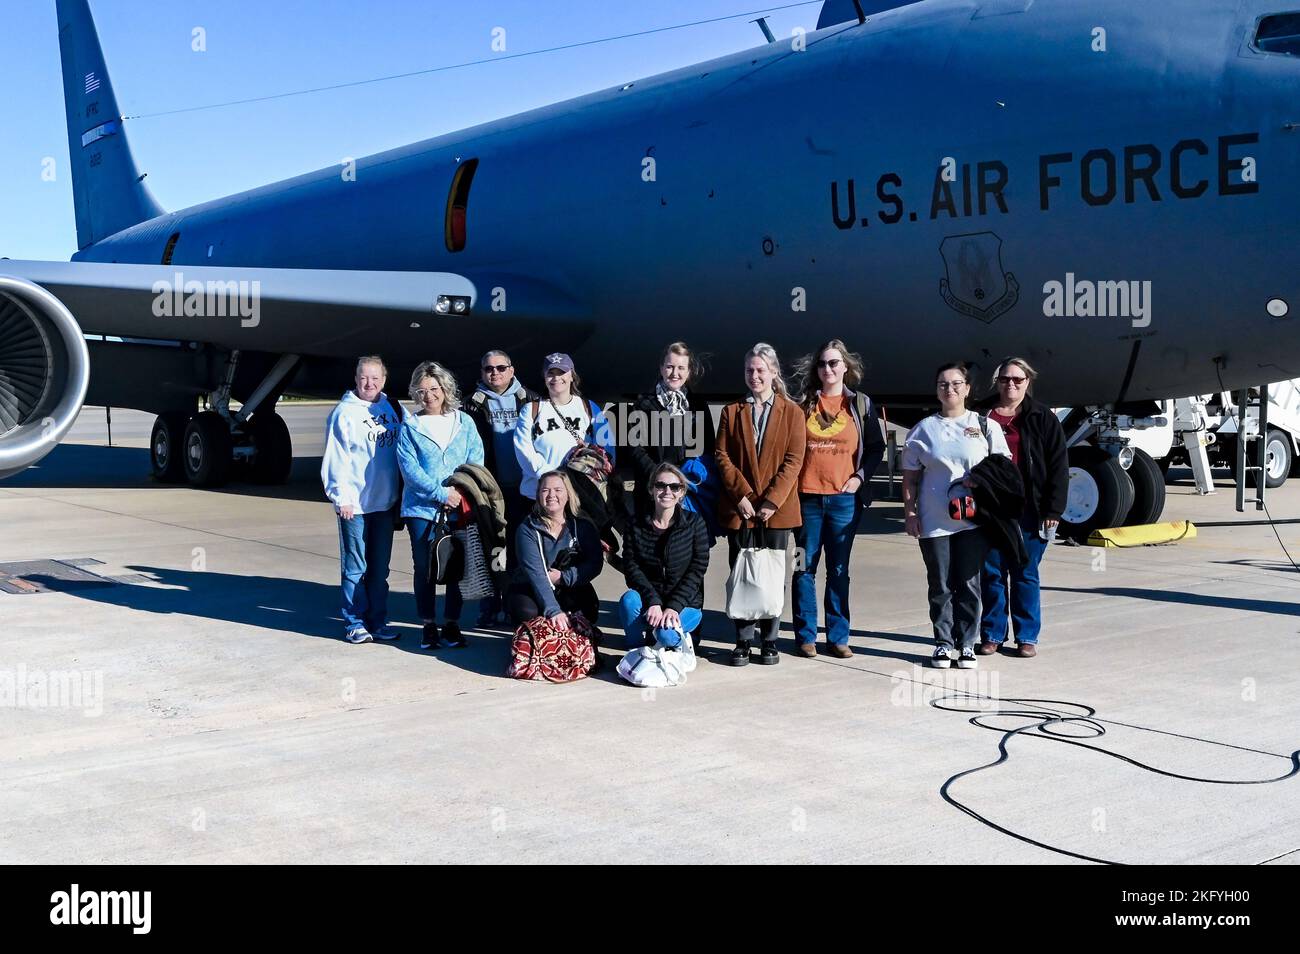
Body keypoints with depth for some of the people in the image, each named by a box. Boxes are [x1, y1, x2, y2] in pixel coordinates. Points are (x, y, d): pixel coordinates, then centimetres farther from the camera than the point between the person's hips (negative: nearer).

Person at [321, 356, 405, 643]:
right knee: (355, 567, 0)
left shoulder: (393, 409, 10)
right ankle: (354, 622, 8)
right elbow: (335, 459, -8)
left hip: (385, 502, 5)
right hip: (354, 504, -5)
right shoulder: (345, 412, -5)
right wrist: (341, 497, -12)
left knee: (380, 567, 11)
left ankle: (377, 620, 19)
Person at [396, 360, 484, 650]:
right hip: (422, 508, -1)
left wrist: (461, 491, -16)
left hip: (459, 508, 1)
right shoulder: (410, 428, 3)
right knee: (424, 568, 3)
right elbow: (410, 469, -7)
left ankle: (451, 625, 16)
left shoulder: (464, 423, 7)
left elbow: (476, 463, 0)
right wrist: (441, 493, -16)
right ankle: (429, 626, 14)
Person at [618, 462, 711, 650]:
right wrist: (653, 602, -23)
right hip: (647, 601, 2)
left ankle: (679, 633, 6)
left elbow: (697, 570, -8)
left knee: (665, 634, -32)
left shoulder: (694, 523, -5)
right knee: (629, 599, -32)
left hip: (685, 604, -2)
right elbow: (631, 567, -8)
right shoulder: (637, 524, -1)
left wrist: (673, 606, -19)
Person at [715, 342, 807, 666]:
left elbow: (793, 461, -3)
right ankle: (743, 640, 11)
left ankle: (769, 641, 13)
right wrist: (741, 495, -10)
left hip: (777, 509, -1)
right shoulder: (732, 411, 10)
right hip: (739, 508, 1)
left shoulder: (792, 412, 4)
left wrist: (772, 500, -12)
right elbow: (722, 456, 2)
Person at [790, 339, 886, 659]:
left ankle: (838, 637, 11)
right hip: (806, 497, 0)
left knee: (839, 570, 5)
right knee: (805, 568, 3)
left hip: (844, 498, 0)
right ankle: (806, 636, 10)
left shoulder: (861, 405, 8)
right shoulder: (803, 404, 7)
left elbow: (876, 447, 9)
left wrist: (860, 477, -3)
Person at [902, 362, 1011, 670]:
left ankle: (967, 644, 10)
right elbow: (911, 477, 10)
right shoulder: (924, 429, 10)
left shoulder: (986, 426, 7)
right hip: (934, 521, 1)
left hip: (973, 520, -1)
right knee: (940, 586, 3)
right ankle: (943, 643, 11)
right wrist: (909, 512, 2)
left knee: (968, 584, 1)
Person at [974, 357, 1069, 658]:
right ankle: (992, 634, 15)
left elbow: (1058, 467, 0)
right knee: (992, 573, 6)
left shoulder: (1042, 418, 3)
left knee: (1025, 574, 4)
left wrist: (1053, 510, -7)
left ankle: (1027, 637, 13)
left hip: (1028, 510, -1)